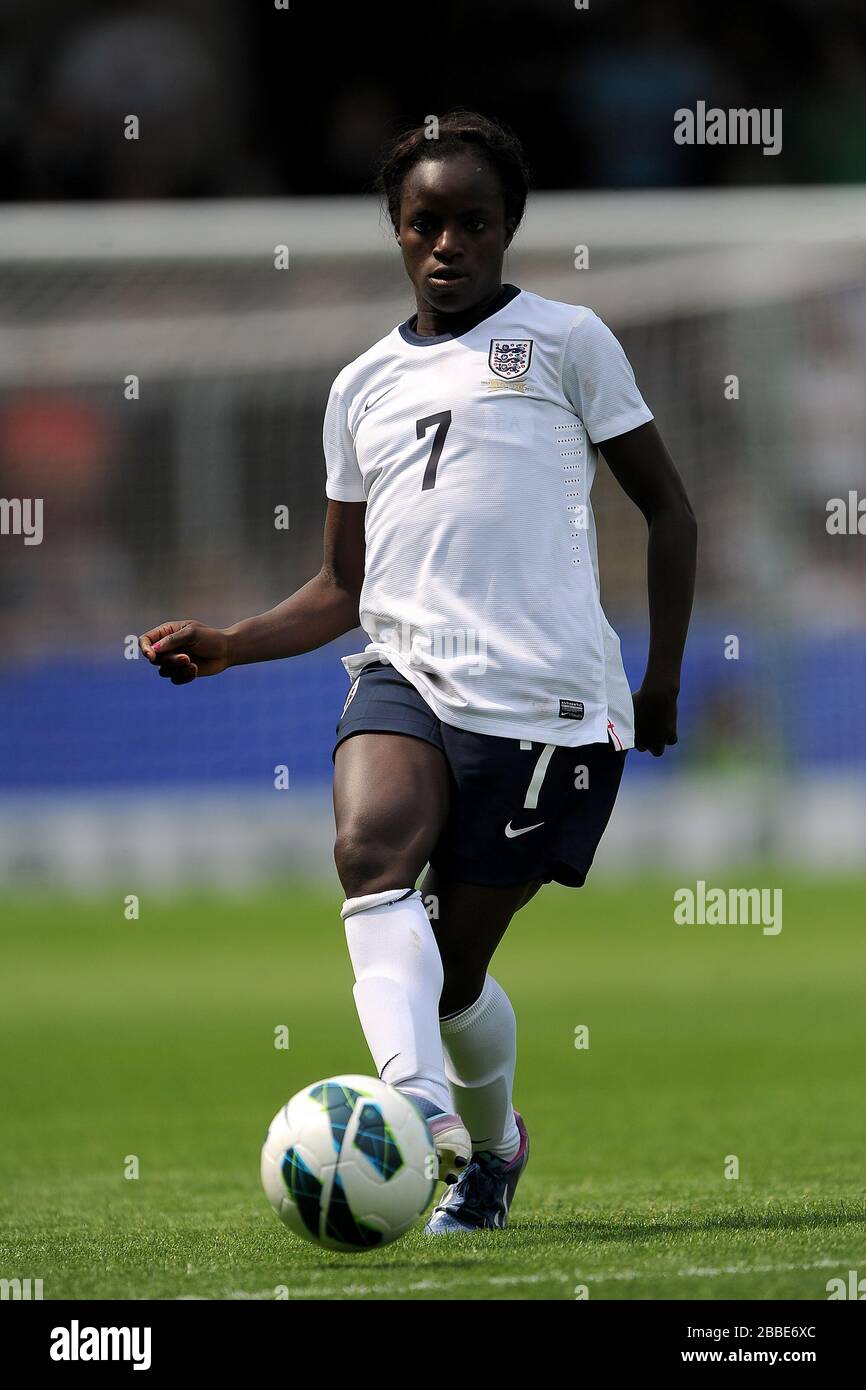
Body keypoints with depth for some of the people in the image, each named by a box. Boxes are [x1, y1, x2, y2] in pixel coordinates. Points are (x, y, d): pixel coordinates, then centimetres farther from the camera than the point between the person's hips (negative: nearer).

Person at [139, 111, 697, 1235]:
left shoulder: (564, 341, 7)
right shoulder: (365, 386, 20)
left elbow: (666, 508, 9)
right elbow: (343, 588, 24)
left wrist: (664, 679, 3)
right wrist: (227, 645, 7)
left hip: (548, 698, -3)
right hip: (405, 675, 3)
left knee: (454, 967, -3)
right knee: (370, 843, -30)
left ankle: (494, 1142, 26)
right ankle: (419, 1105, -44)